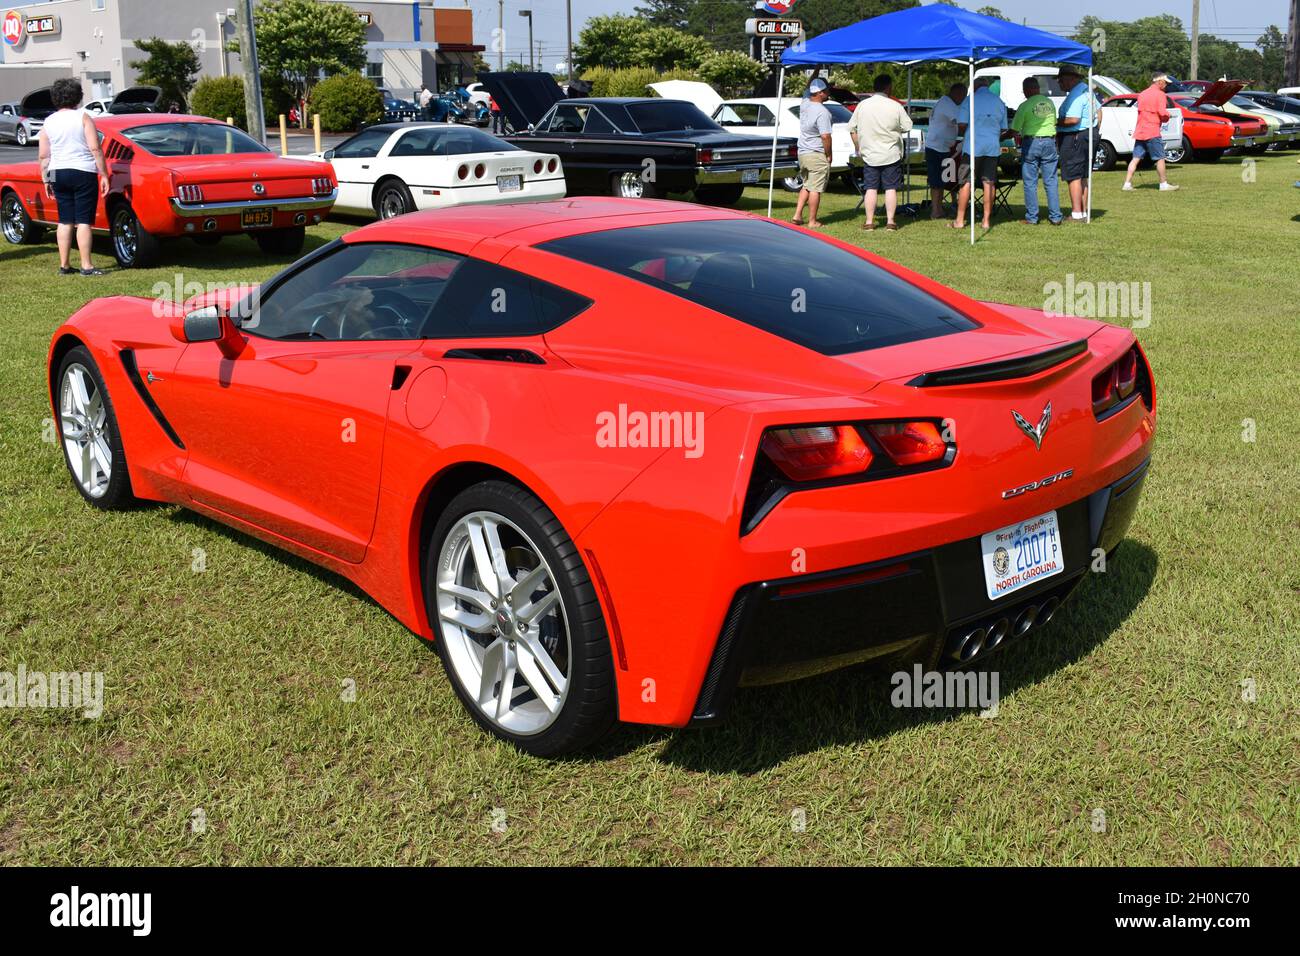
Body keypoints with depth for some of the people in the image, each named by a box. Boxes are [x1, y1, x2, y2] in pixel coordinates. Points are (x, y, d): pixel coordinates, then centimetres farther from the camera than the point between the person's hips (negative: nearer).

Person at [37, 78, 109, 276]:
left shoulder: (48, 122, 7)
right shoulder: (83, 117, -5)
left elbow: (43, 156, 6)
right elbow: (95, 149, -13)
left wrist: (46, 180, 13)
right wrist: (104, 175, -9)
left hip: (58, 174, 5)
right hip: (83, 173, -5)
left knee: (65, 221, 11)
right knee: (84, 221, -3)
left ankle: (64, 265, 12)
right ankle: (86, 266, -5)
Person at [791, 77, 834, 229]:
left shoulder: (804, 104, 3)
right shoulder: (822, 112, -19)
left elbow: (809, 89, 25)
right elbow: (825, 136, -22)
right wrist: (828, 154, -11)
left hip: (802, 153, 8)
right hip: (817, 155, -8)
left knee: (806, 186, 19)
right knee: (815, 189, -1)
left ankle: (797, 216, 13)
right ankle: (812, 221, 3)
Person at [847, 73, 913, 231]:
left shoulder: (862, 105, 0)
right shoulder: (896, 106, -8)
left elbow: (852, 129, 4)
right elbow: (907, 127, -3)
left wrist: (858, 148, 14)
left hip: (870, 155, 2)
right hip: (891, 155, -2)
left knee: (871, 188, 7)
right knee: (891, 188, 4)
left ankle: (869, 221, 6)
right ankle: (890, 221, 4)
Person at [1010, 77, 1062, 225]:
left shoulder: (1025, 106, -8)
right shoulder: (1050, 103, 8)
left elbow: (1014, 129, -5)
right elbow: (1054, 123, 17)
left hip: (1031, 142, -4)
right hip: (1049, 142, 4)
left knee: (1030, 183, 3)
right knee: (1051, 182, 7)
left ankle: (1032, 217, 3)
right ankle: (1055, 217, 7)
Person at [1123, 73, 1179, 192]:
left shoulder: (1142, 94, 15)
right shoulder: (1160, 94, -8)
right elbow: (1163, 113, -17)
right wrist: (1167, 115, 5)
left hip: (1139, 131, 7)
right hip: (1152, 132, -7)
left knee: (1136, 158, 5)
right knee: (1160, 158, 3)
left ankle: (1127, 184, -2)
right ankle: (1164, 184, 9)